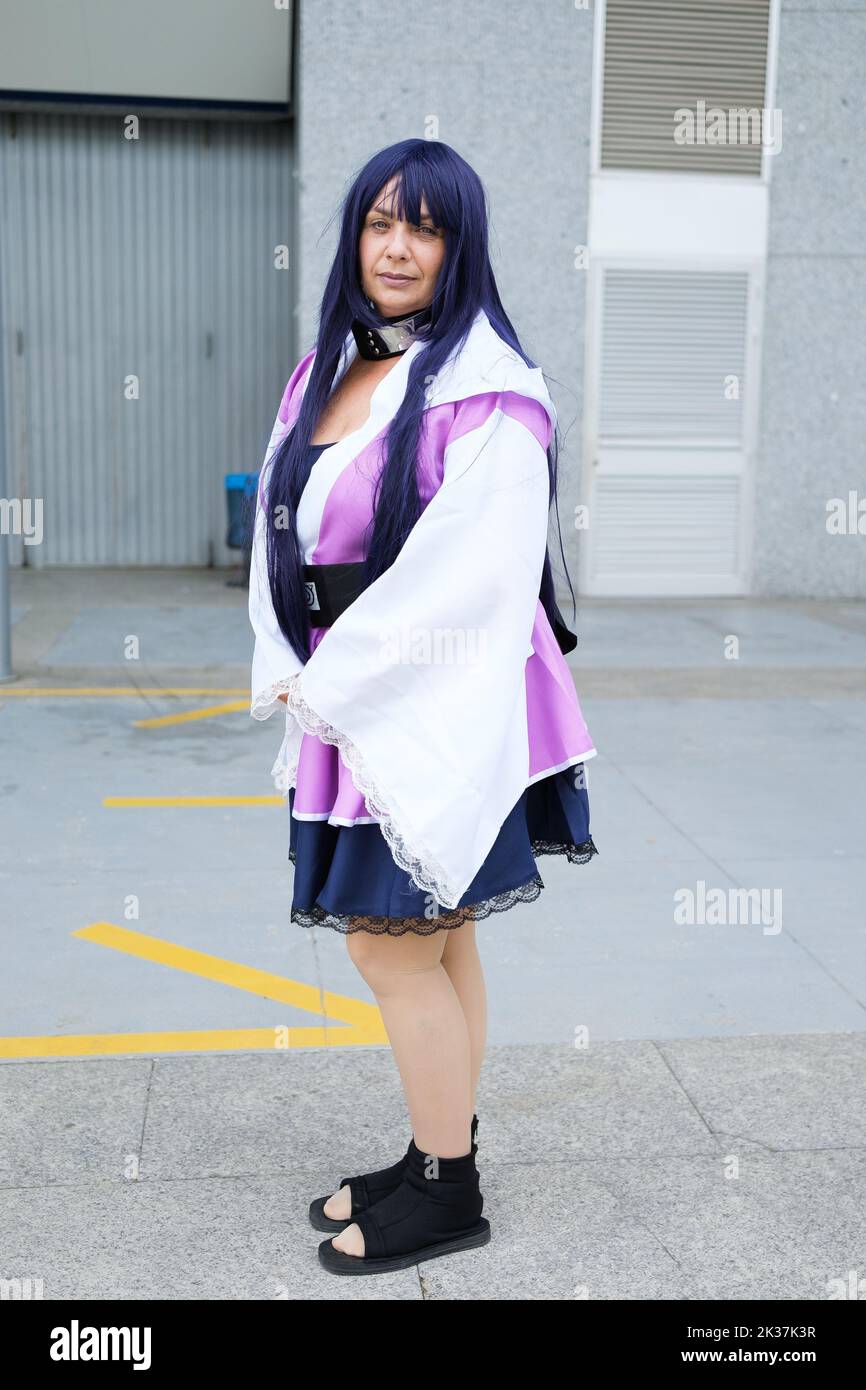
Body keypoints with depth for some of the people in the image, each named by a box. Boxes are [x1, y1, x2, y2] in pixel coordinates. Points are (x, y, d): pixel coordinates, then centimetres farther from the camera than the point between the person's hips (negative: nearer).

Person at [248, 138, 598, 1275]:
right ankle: (439, 1157, 30)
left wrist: (328, 684, -13)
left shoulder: (484, 392, -13)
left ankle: (447, 1197, 19)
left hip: (438, 704, -7)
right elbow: (282, 532, 10)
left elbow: (460, 581, -20)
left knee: (394, 948, 0)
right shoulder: (325, 372, 11)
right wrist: (287, 671, -3)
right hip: (349, 701, 7)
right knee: (438, 944, 16)